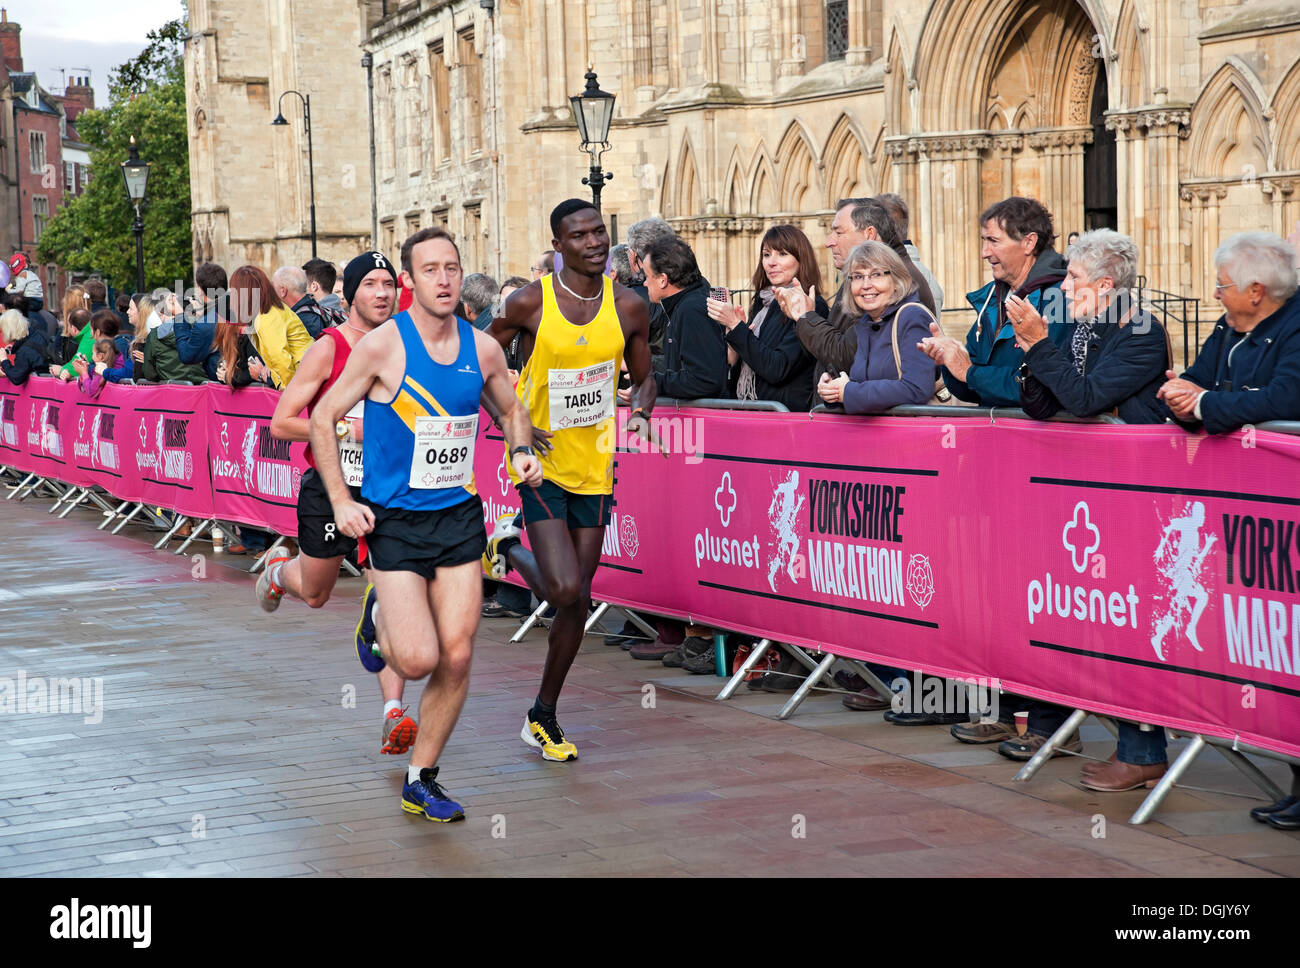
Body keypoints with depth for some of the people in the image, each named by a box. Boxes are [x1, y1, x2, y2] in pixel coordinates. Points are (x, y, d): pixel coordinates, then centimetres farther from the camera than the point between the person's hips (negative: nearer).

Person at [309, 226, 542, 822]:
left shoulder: (482, 348, 2)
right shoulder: (384, 346, -11)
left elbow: (511, 410, 21)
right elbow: (323, 418, -4)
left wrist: (520, 450, 0)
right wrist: (341, 501, -10)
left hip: (458, 515, 4)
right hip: (392, 521, -4)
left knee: (456, 660, -1)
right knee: (417, 659, -13)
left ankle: (420, 781, 16)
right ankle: (380, 624, 25)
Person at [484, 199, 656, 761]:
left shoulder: (628, 307, -3)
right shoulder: (530, 304, -12)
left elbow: (643, 377, 11)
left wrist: (640, 413, -12)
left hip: (594, 467, 4)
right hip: (540, 463, -4)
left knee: (578, 600, 7)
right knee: (565, 590, -16)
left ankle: (544, 716, 24)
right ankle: (508, 548, 19)